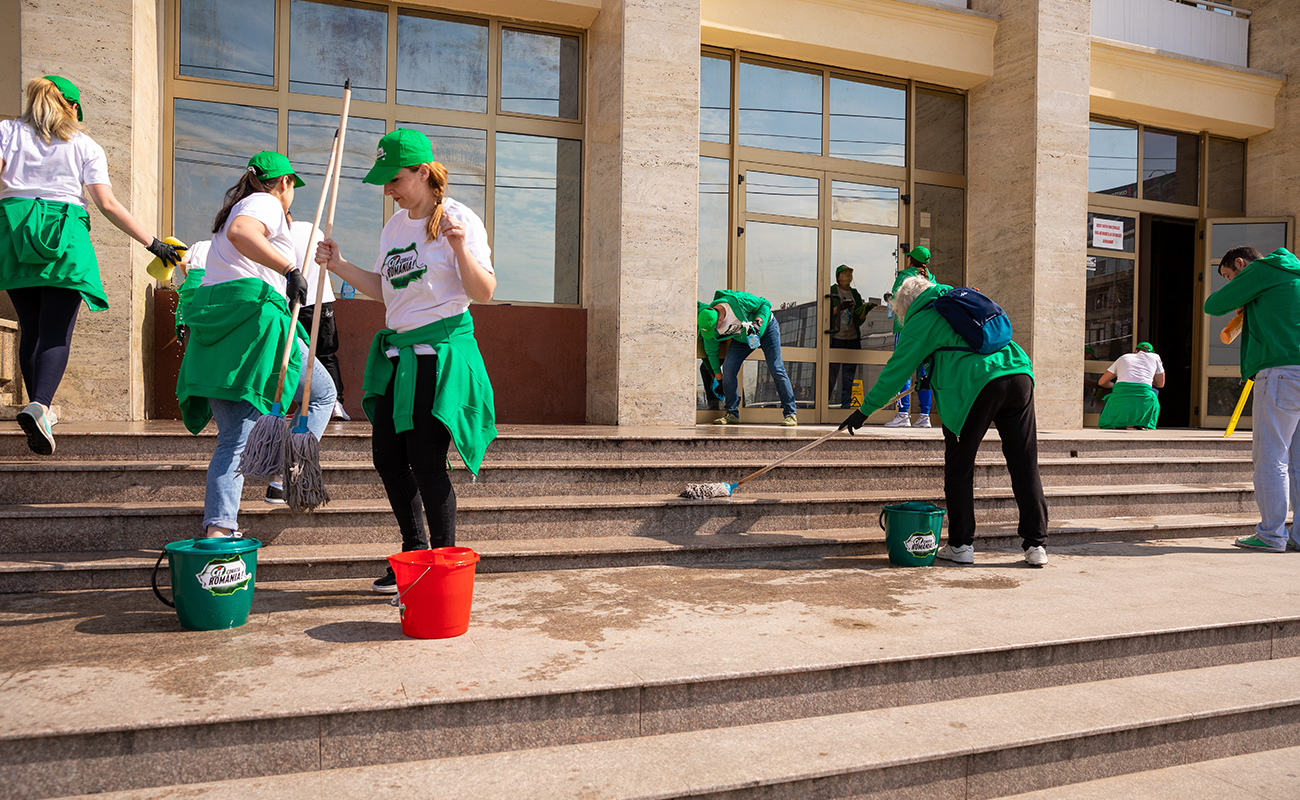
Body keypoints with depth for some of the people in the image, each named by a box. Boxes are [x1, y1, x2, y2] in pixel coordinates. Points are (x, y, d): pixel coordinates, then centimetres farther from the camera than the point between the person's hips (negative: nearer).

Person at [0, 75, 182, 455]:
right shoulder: (84, 146, 11)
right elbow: (107, 204, 0)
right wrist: (153, 243, 1)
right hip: (65, 232, -2)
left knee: (30, 328, 11)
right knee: (57, 331, -8)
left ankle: (41, 409, 14)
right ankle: (39, 405, -29)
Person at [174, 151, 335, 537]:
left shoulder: (234, 208, 31)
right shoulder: (267, 203, 2)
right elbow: (240, 233, -21)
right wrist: (289, 268, -27)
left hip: (212, 321, 9)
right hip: (253, 314, -8)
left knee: (233, 438, 5)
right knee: (322, 394, 9)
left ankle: (217, 528, -2)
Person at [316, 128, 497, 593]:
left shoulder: (460, 219, -7)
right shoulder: (395, 225, 16)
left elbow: (484, 293, -12)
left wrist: (460, 247, -26)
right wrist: (339, 266, 12)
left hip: (442, 351, -8)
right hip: (398, 353, 8)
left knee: (426, 464, -6)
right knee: (387, 457, 10)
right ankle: (414, 555, 26)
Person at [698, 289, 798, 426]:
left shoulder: (738, 300, -36)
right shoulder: (708, 323, -20)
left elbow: (765, 303, -19)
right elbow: (711, 351, -3)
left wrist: (758, 322, -34)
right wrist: (716, 372, 8)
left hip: (766, 328, -4)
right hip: (741, 338, 4)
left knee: (776, 369, -11)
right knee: (728, 369, -13)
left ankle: (790, 414, -5)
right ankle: (732, 414, -2)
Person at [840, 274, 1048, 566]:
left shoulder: (921, 321, 9)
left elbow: (896, 371, 8)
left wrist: (864, 410, 15)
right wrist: (932, 373, 52)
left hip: (976, 385, -6)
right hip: (1019, 373, 7)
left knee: (959, 467, 8)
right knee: (1025, 466, 9)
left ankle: (961, 545, 12)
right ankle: (1036, 545, 13)